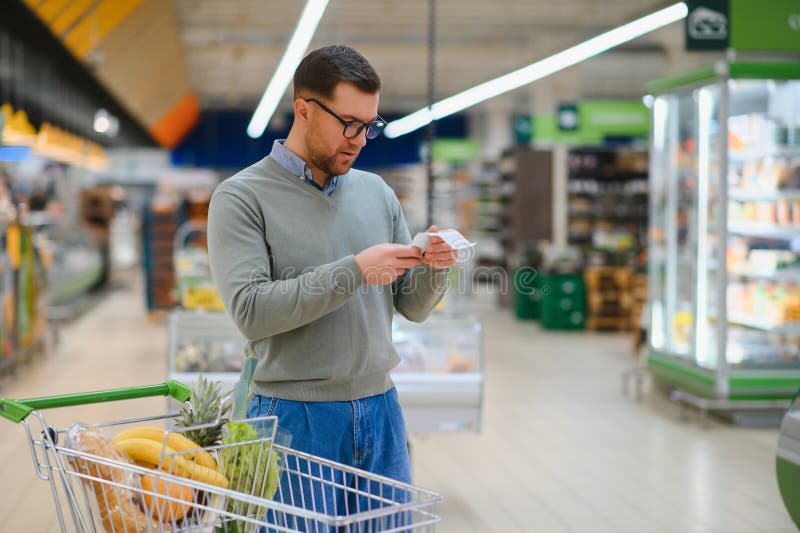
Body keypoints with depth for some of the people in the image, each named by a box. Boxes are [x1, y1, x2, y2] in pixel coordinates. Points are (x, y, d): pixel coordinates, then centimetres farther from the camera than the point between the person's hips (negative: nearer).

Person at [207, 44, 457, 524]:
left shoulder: (377, 192, 10)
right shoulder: (241, 197, -5)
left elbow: (413, 307, 12)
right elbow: (250, 311, -18)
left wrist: (434, 268, -10)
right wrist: (355, 271, -21)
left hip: (380, 411, 5)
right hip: (296, 417, -5)